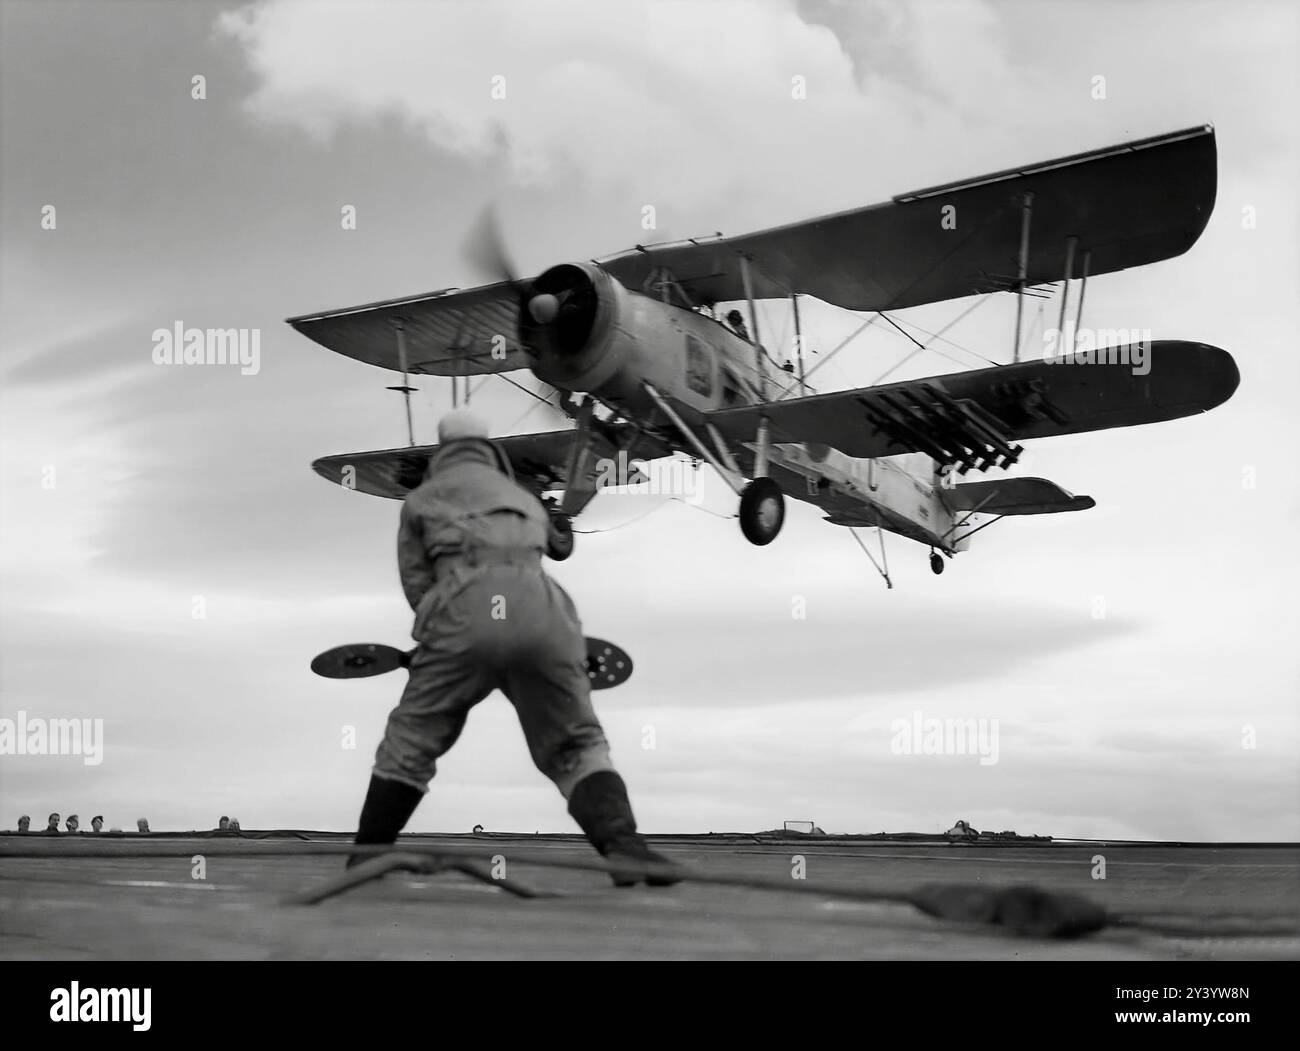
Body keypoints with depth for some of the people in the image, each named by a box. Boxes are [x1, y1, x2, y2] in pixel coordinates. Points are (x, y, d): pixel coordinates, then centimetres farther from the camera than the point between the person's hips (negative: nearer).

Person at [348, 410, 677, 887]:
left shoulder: (420, 500, 26)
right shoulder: (525, 499, 35)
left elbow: (417, 587, 21)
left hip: (466, 609, -2)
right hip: (544, 610, 2)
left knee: (411, 740, 15)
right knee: (576, 747, 11)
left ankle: (367, 855, 21)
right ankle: (623, 845, -9)